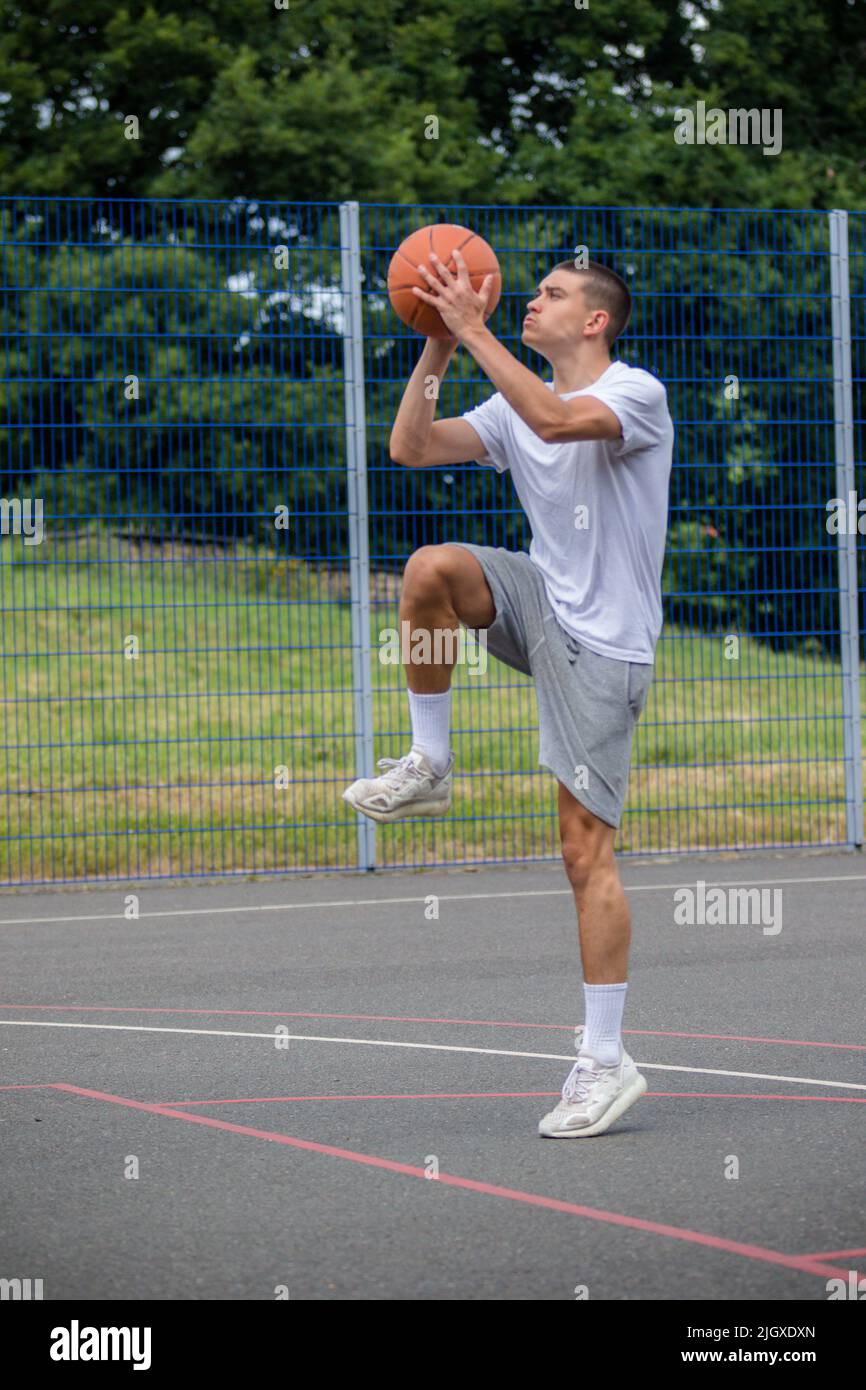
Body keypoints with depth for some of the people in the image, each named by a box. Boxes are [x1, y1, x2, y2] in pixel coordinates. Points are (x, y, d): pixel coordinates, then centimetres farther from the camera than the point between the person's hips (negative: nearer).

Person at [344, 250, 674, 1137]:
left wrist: (474, 330, -31)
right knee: (431, 567, -24)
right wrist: (438, 345, -5)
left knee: (586, 848, -10)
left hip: (604, 641, -6)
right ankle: (428, 765, -6)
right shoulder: (516, 406, 10)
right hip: (540, 601, 6)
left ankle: (606, 1062, -4)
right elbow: (409, 448, 3)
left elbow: (557, 421, -33)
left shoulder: (637, 394, -12)